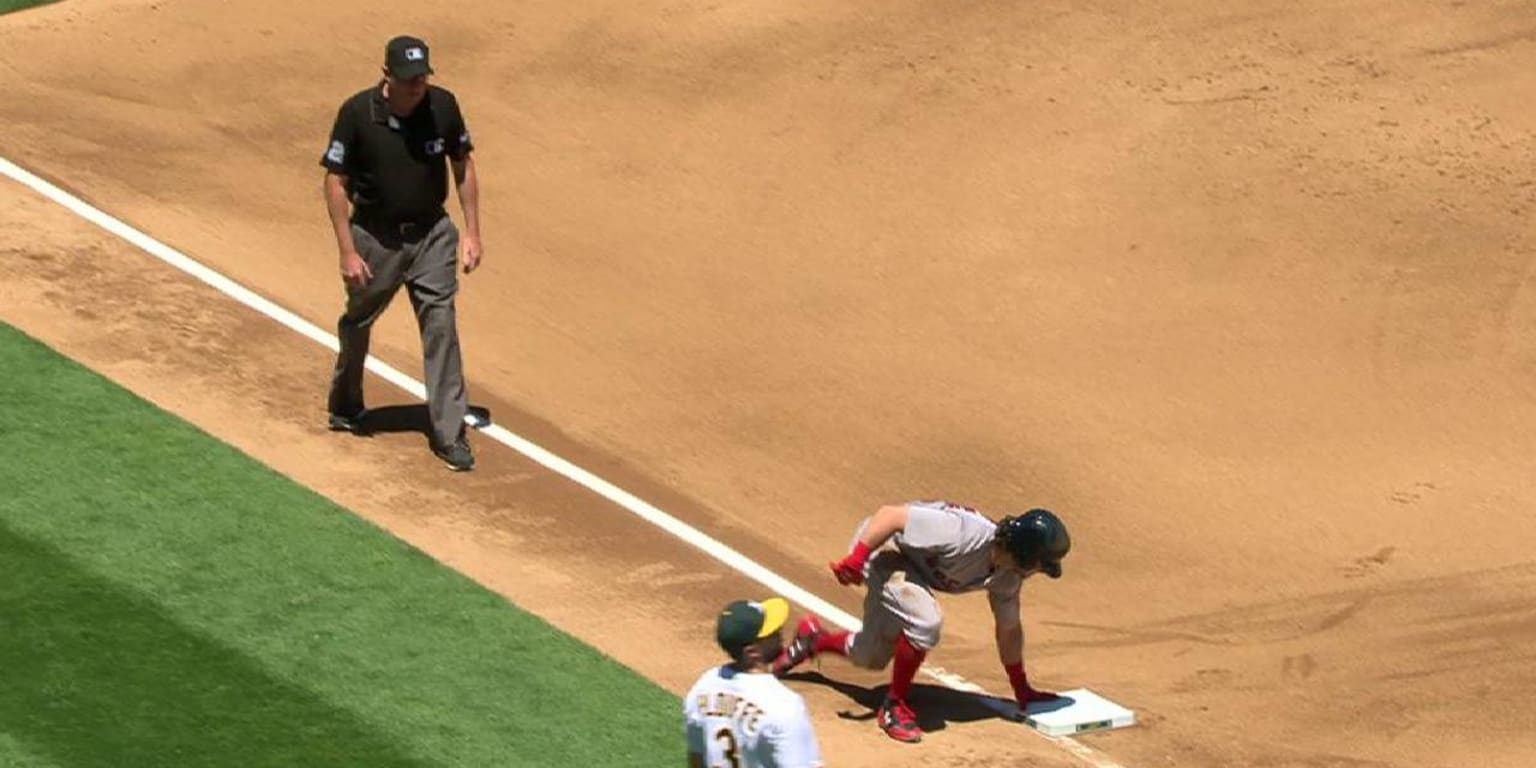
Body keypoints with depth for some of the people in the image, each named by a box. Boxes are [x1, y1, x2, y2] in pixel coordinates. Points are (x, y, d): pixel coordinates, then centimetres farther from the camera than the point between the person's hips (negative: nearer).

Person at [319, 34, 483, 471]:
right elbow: (336, 182, -12)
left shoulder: (443, 106, -10)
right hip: (375, 237, -1)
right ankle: (345, 407, 43)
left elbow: (463, 166, 4)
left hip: (431, 235, 1)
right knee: (357, 324, 18)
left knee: (441, 327, -5)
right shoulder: (357, 113, -19)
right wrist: (348, 252, -16)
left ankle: (449, 435, 0)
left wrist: (472, 232, 0)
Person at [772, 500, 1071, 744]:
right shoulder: (965, 534, -37)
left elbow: (1009, 629, 3)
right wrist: (856, 559, -39)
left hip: (915, 565, 8)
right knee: (925, 621, -30)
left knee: (872, 658, 16)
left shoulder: (1008, 574, -12)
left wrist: (1022, 690, 8)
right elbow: (891, 514, -34)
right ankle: (895, 706, -10)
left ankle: (814, 638, 45)